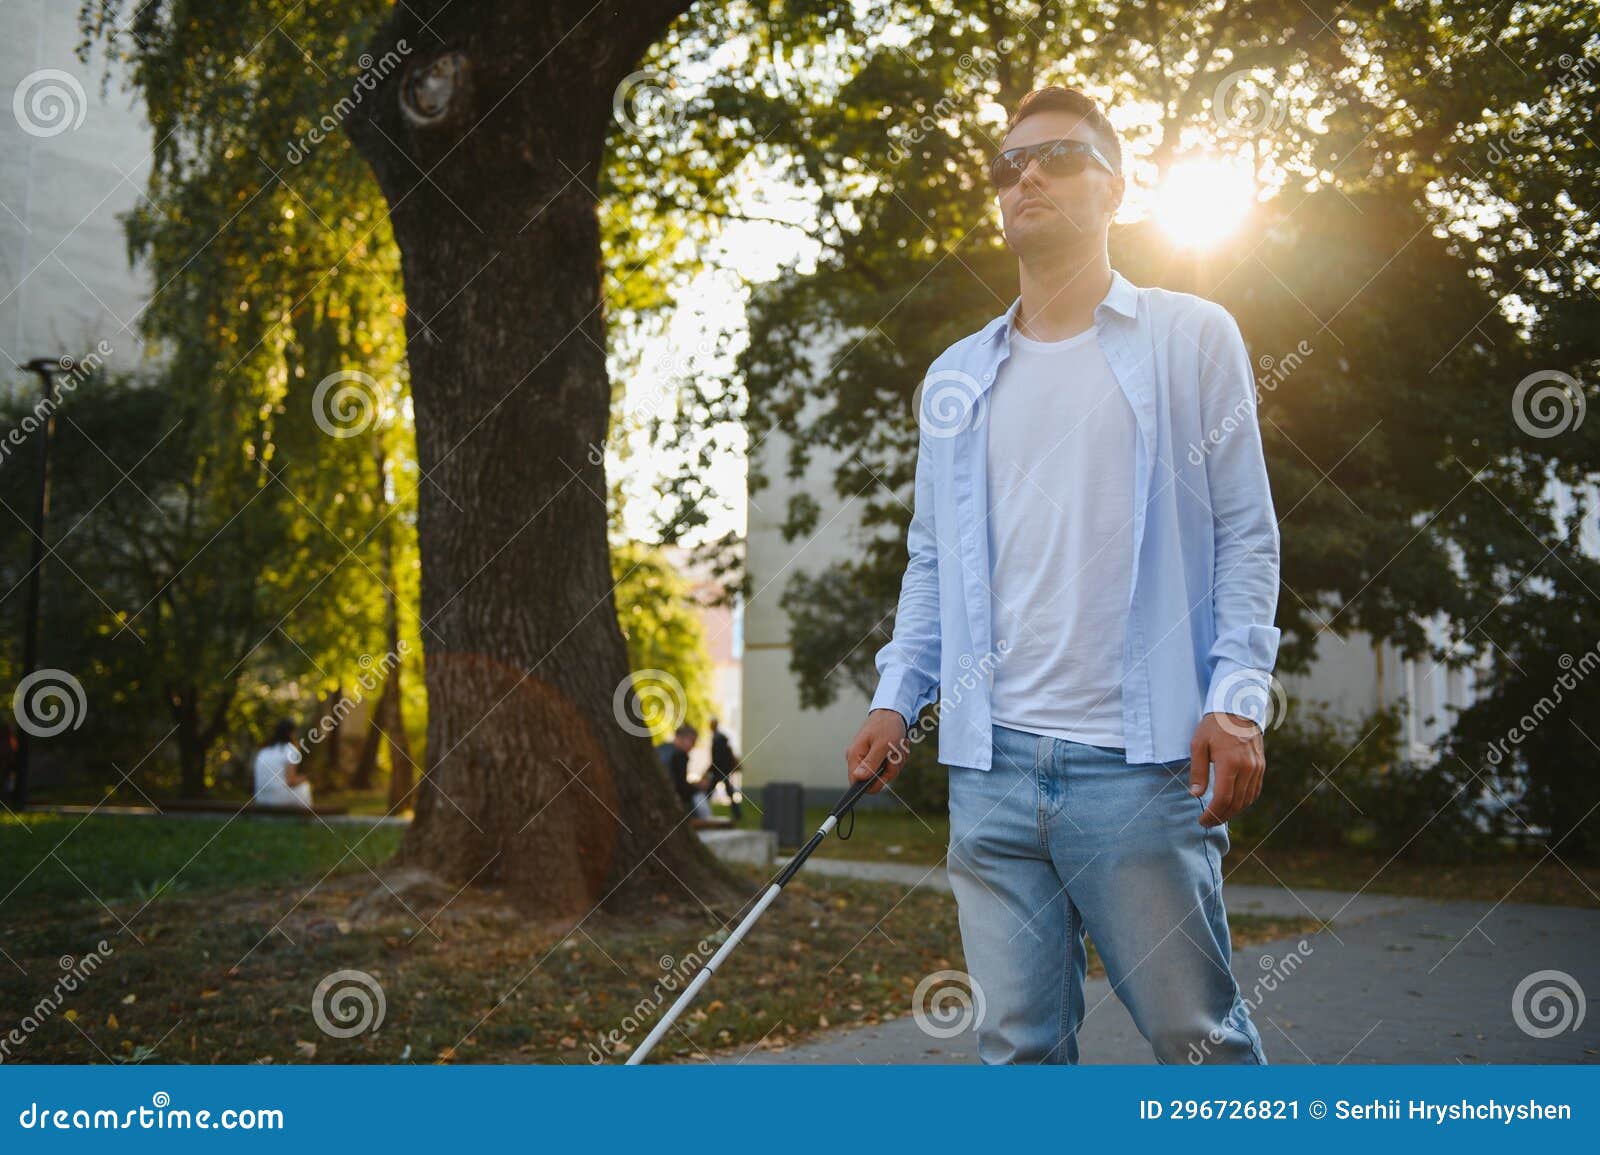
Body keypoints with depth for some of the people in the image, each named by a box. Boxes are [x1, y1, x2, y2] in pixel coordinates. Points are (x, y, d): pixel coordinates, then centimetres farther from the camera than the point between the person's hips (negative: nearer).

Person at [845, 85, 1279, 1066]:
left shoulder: (1192, 337, 6)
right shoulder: (956, 378, 18)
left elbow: (1245, 532, 3)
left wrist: (1238, 697, -8)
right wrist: (897, 696, 7)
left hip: (1140, 762, -4)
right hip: (989, 765, 4)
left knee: (1200, 1038, 0)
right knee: (1019, 1043, 6)